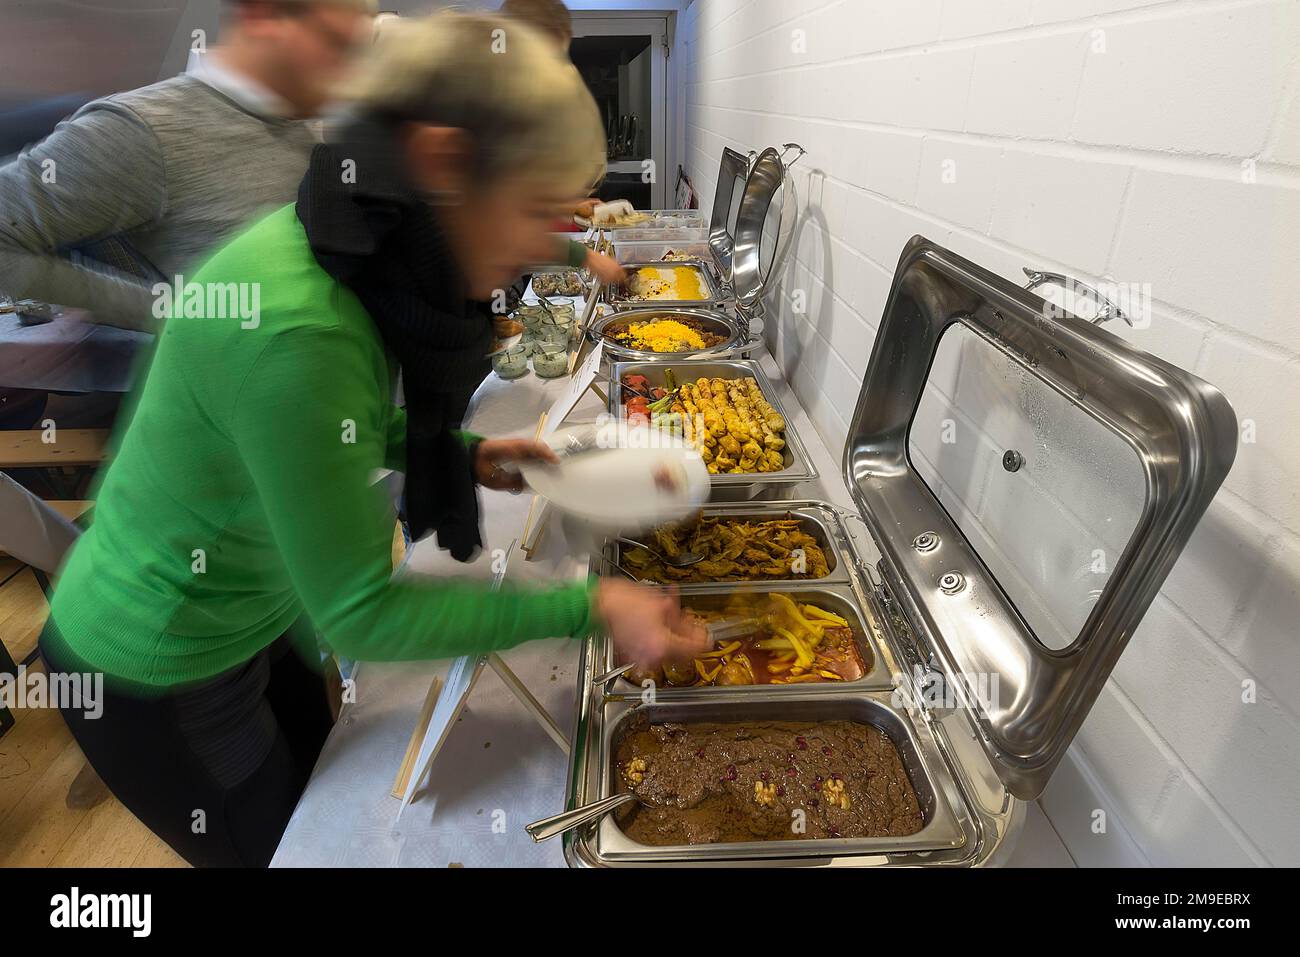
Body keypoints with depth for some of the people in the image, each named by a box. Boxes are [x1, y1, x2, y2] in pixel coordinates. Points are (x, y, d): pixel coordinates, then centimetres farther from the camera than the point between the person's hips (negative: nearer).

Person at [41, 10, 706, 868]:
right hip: (157, 677, -6)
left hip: (253, 623, 7)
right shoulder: (295, 327, -37)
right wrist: (589, 609, -27)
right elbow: (362, 614, -30)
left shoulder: (348, 252, -11)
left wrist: (461, 453, -5)